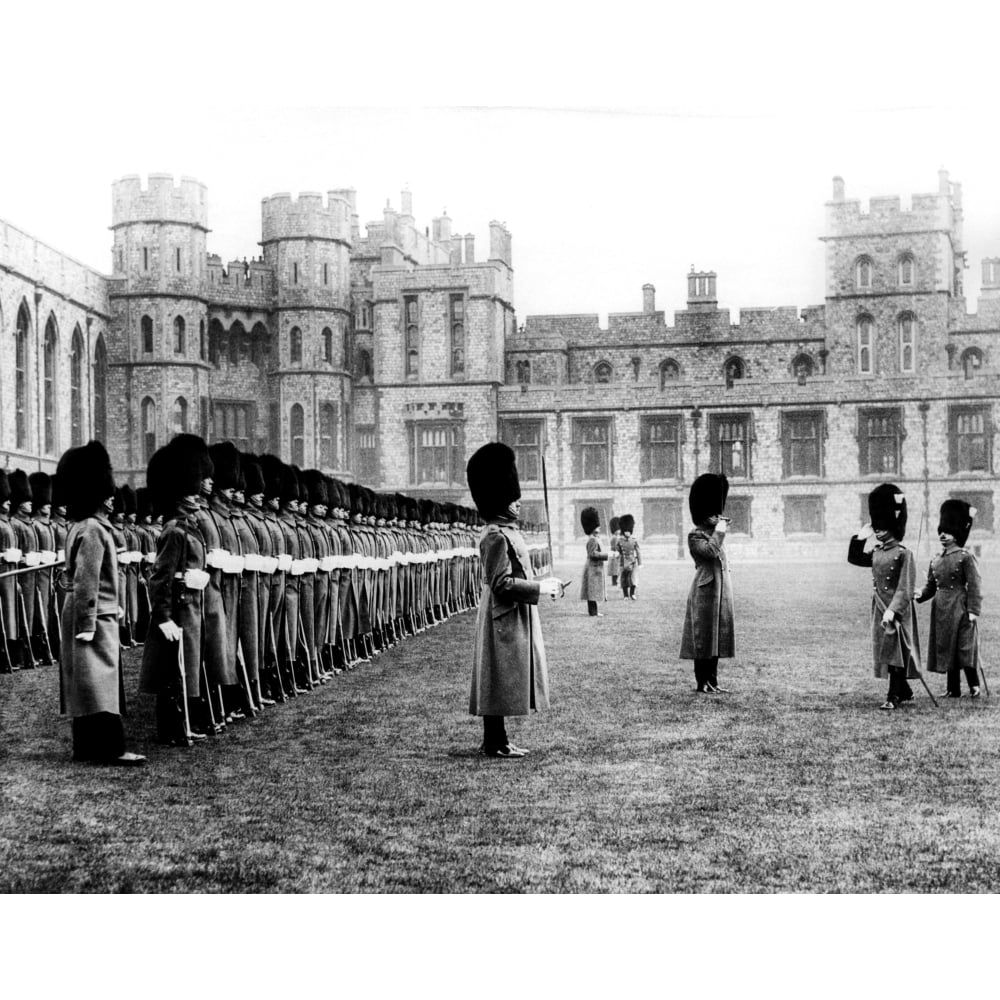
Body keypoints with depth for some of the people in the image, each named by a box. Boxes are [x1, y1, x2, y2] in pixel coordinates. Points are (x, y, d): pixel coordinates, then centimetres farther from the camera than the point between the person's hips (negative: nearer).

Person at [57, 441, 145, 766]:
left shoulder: (82, 526, 13)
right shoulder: (93, 530, -17)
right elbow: (86, 581, -22)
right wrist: (87, 625, -22)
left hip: (95, 615, 10)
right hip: (96, 616, -10)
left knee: (85, 683, 12)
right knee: (100, 680, -10)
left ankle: (86, 747, 18)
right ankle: (110, 748, -11)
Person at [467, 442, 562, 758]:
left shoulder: (507, 531, 14)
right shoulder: (496, 536, -18)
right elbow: (502, 583, -23)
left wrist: (541, 585, 12)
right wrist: (539, 588, -19)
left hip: (513, 618, 10)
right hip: (504, 619, -10)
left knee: (505, 683, 13)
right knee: (499, 682, -4)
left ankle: (496, 740, 20)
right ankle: (495, 744, 1)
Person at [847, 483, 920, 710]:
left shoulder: (903, 554, -13)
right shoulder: (876, 553, 9)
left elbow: (905, 589, -18)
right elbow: (854, 557, 25)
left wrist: (892, 611, -26)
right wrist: (860, 537, 12)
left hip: (897, 609, -8)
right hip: (879, 607, 8)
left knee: (895, 650, -5)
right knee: (886, 651, 12)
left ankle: (894, 697, -2)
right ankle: (905, 692, 26)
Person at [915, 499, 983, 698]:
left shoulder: (965, 557, -5)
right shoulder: (935, 560, 13)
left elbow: (974, 586, -8)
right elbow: (931, 586, 15)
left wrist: (973, 610, -14)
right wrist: (920, 596, -5)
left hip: (960, 608, -6)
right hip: (941, 609, 6)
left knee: (964, 648, -5)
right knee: (946, 649, 8)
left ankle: (974, 686, 7)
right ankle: (953, 689, 14)